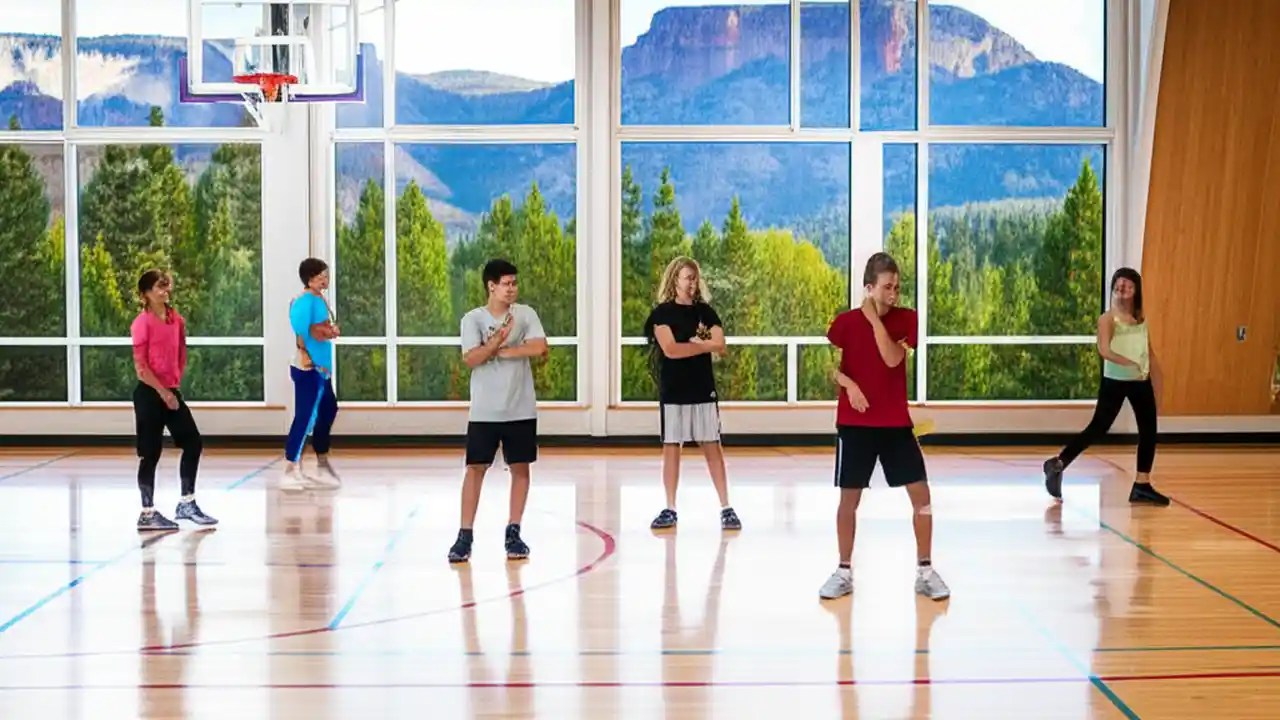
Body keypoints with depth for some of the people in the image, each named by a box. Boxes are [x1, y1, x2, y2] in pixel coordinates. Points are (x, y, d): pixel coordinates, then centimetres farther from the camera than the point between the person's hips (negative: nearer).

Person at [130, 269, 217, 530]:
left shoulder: (177, 319, 8)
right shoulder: (143, 322, -11)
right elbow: (140, 365, -14)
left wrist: (176, 385, 7)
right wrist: (163, 392, -15)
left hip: (172, 392, 7)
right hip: (150, 393, -7)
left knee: (193, 443, 6)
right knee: (151, 453, -1)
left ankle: (186, 504, 18)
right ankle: (147, 513, 8)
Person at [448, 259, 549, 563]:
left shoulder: (525, 314, 1)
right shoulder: (473, 319, -3)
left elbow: (540, 348, -13)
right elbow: (471, 359, -14)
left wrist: (499, 351, -14)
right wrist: (499, 338, -26)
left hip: (521, 409, 2)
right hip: (484, 411, -2)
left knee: (520, 467, 5)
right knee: (475, 468, -1)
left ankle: (513, 532, 15)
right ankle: (465, 536, 3)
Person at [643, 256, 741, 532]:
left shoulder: (705, 311, 7)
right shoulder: (663, 312, -2)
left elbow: (720, 346, -4)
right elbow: (670, 349, -15)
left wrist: (689, 344, -11)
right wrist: (705, 345, -9)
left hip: (703, 390, 2)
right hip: (673, 392, -2)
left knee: (712, 447, 2)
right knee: (671, 448, 3)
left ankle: (726, 508, 3)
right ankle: (670, 509, 9)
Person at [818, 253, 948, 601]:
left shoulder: (907, 319, -2)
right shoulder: (845, 321, -4)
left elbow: (893, 359, -17)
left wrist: (875, 319, -18)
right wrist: (849, 384, -15)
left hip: (896, 422, 1)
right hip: (855, 423, -1)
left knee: (921, 494, -3)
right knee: (849, 498, 4)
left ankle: (925, 571, 9)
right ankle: (844, 572, 18)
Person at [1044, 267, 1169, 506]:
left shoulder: (1142, 318, 9)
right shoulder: (1107, 319, -8)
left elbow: (1149, 353, 15)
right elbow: (1104, 351, -25)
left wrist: (1156, 385, 12)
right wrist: (1131, 364, -35)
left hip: (1141, 383, 6)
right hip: (1114, 382, -6)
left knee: (1149, 431, 6)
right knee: (1098, 428, -9)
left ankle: (1142, 486, 15)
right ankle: (1057, 464, 2)